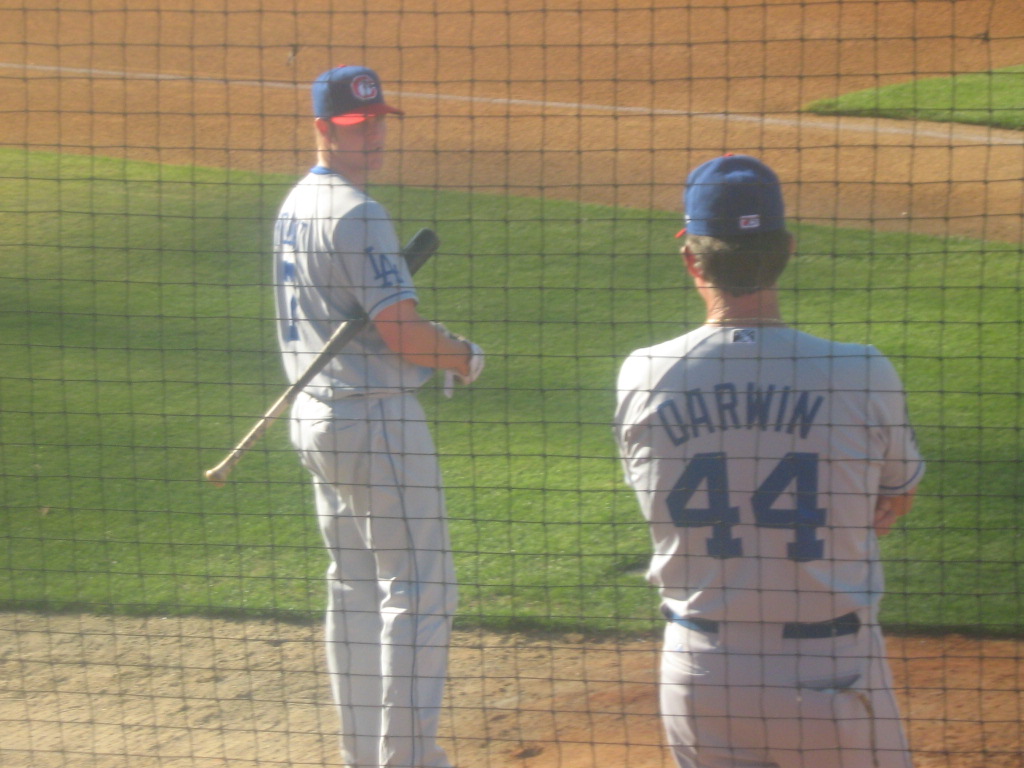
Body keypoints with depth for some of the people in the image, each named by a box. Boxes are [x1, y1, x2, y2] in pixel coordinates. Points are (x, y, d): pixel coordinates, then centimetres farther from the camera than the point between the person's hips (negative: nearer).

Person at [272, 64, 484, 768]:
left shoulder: (296, 206, 11)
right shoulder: (356, 214, -19)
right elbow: (402, 330, -22)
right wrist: (467, 357, -5)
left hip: (315, 414, 10)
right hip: (377, 418, -10)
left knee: (353, 586, 16)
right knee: (419, 587, -4)